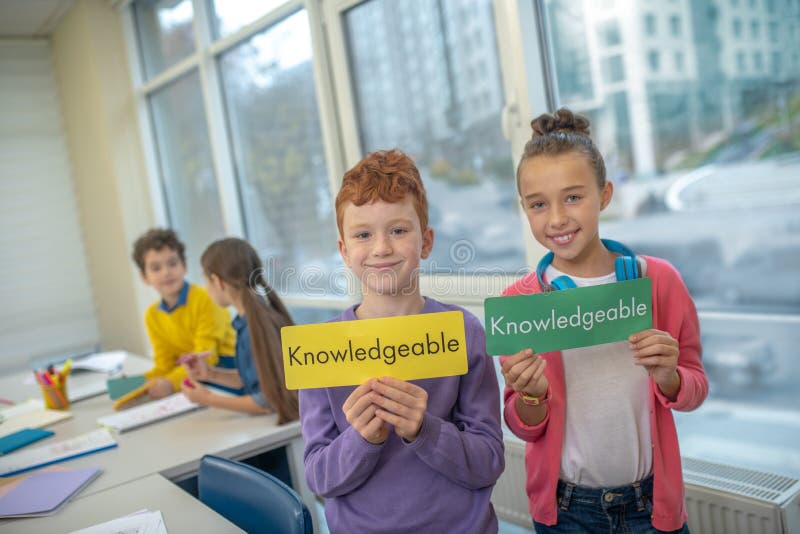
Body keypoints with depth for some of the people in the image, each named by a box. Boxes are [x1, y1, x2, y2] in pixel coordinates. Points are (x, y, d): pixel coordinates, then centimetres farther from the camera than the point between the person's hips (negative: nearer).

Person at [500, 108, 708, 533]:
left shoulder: (658, 280, -9)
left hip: (652, 499, 1)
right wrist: (531, 395, -24)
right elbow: (524, 428, -3)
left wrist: (668, 377, -20)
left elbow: (695, 390, 0)